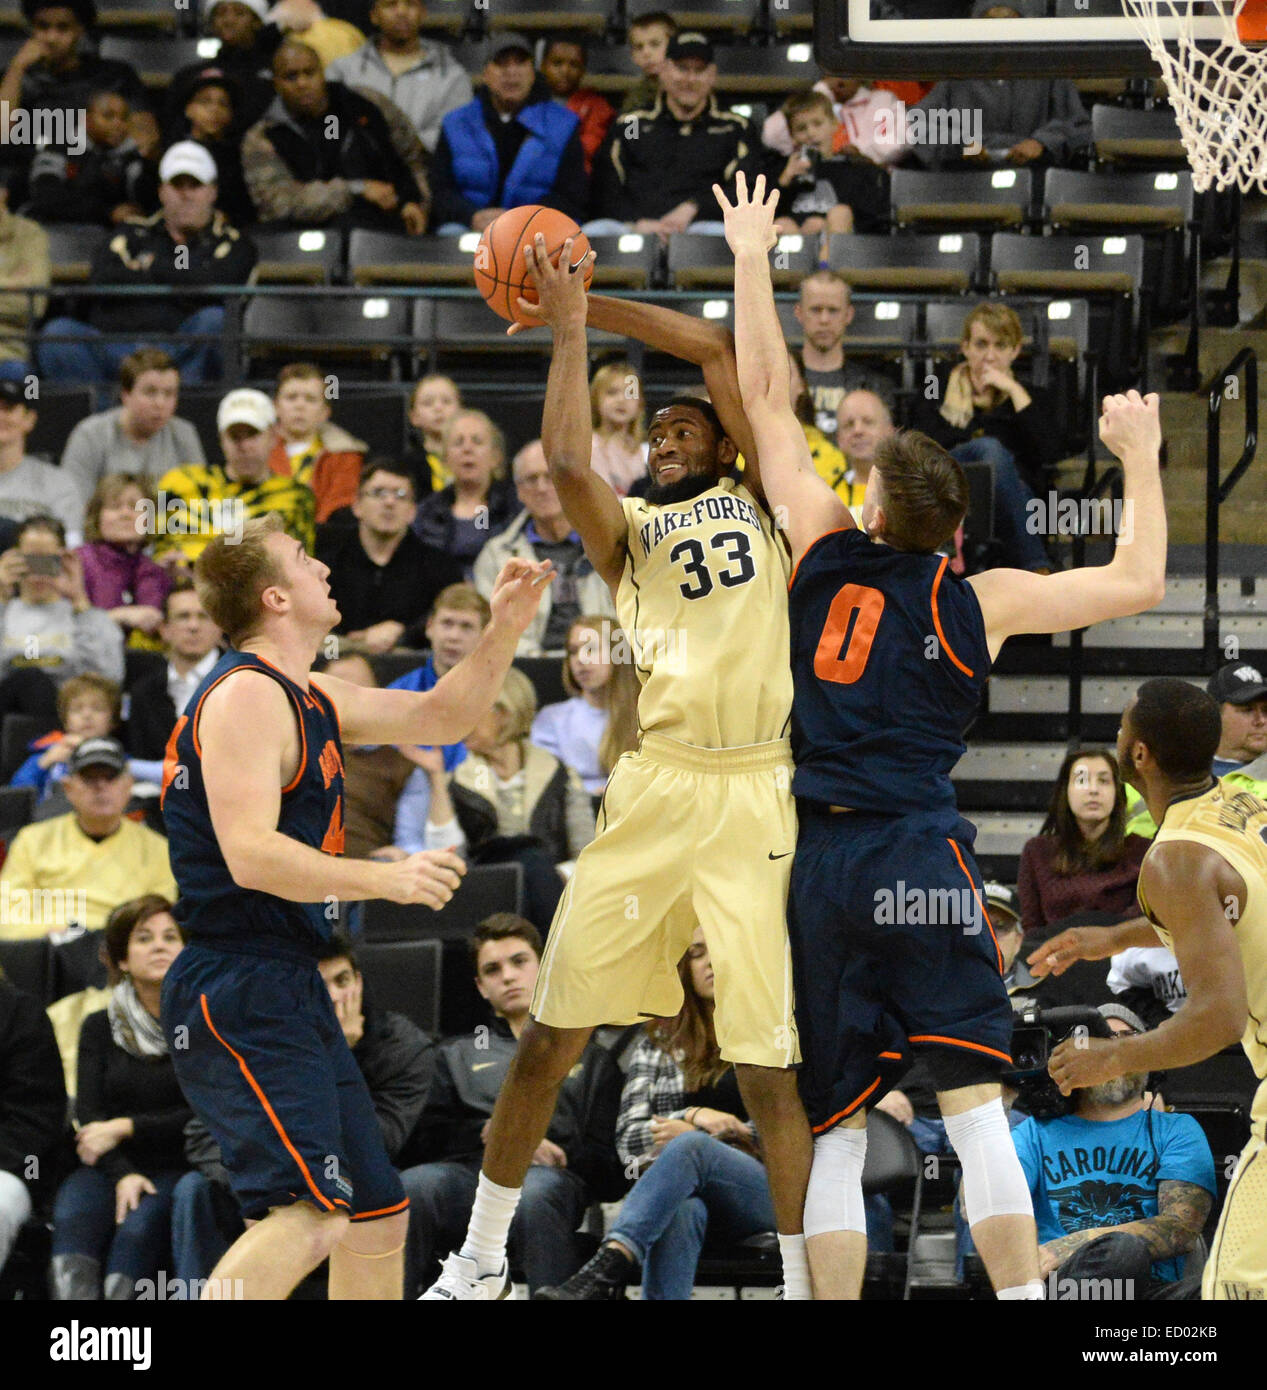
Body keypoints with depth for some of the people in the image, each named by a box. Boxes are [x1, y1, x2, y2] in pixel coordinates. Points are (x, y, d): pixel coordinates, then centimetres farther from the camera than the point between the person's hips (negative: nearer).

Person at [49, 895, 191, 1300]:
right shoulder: (100, 1028, 15)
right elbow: (89, 1115, 6)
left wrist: (127, 1128, -5)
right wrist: (122, 1173, -12)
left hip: (176, 1167, -2)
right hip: (109, 1165, 2)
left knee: (137, 1227, -34)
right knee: (72, 1217, -31)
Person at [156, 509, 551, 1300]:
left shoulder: (309, 700, 18)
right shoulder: (248, 695, -12)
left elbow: (440, 718, 29)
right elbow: (250, 855, -23)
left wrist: (505, 632, 14)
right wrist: (386, 879, -21)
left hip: (289, 995, 11)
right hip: (241, 997, -11)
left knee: (377, 1213, 17)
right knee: (309, 1214, -27)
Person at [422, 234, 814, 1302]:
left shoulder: (759, 501, 18)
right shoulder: (630, 529, 19)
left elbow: (721, 350, 11)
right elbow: (567, 462, -2)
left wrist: (594, 306, 14)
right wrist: (570, 329, 5)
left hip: (753, 797, -2)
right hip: (653, 791, 2)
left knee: (769, 1063, -3)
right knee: (553, 1034, 3)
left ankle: (802, 1286, 6)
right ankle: (480, 1261, 17)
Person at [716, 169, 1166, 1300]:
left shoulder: (828, 554, 6)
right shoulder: (978, 601, 1)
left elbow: (769, 402, 14)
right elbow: (1139, 582, 7)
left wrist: (752, 261, 21)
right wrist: (1140, 460, 18)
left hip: (821, 864, 3)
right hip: (923, 855, -3)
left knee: (836, 1129, 7)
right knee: (977, 1104, -8)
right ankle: (1022, 1298, -18)